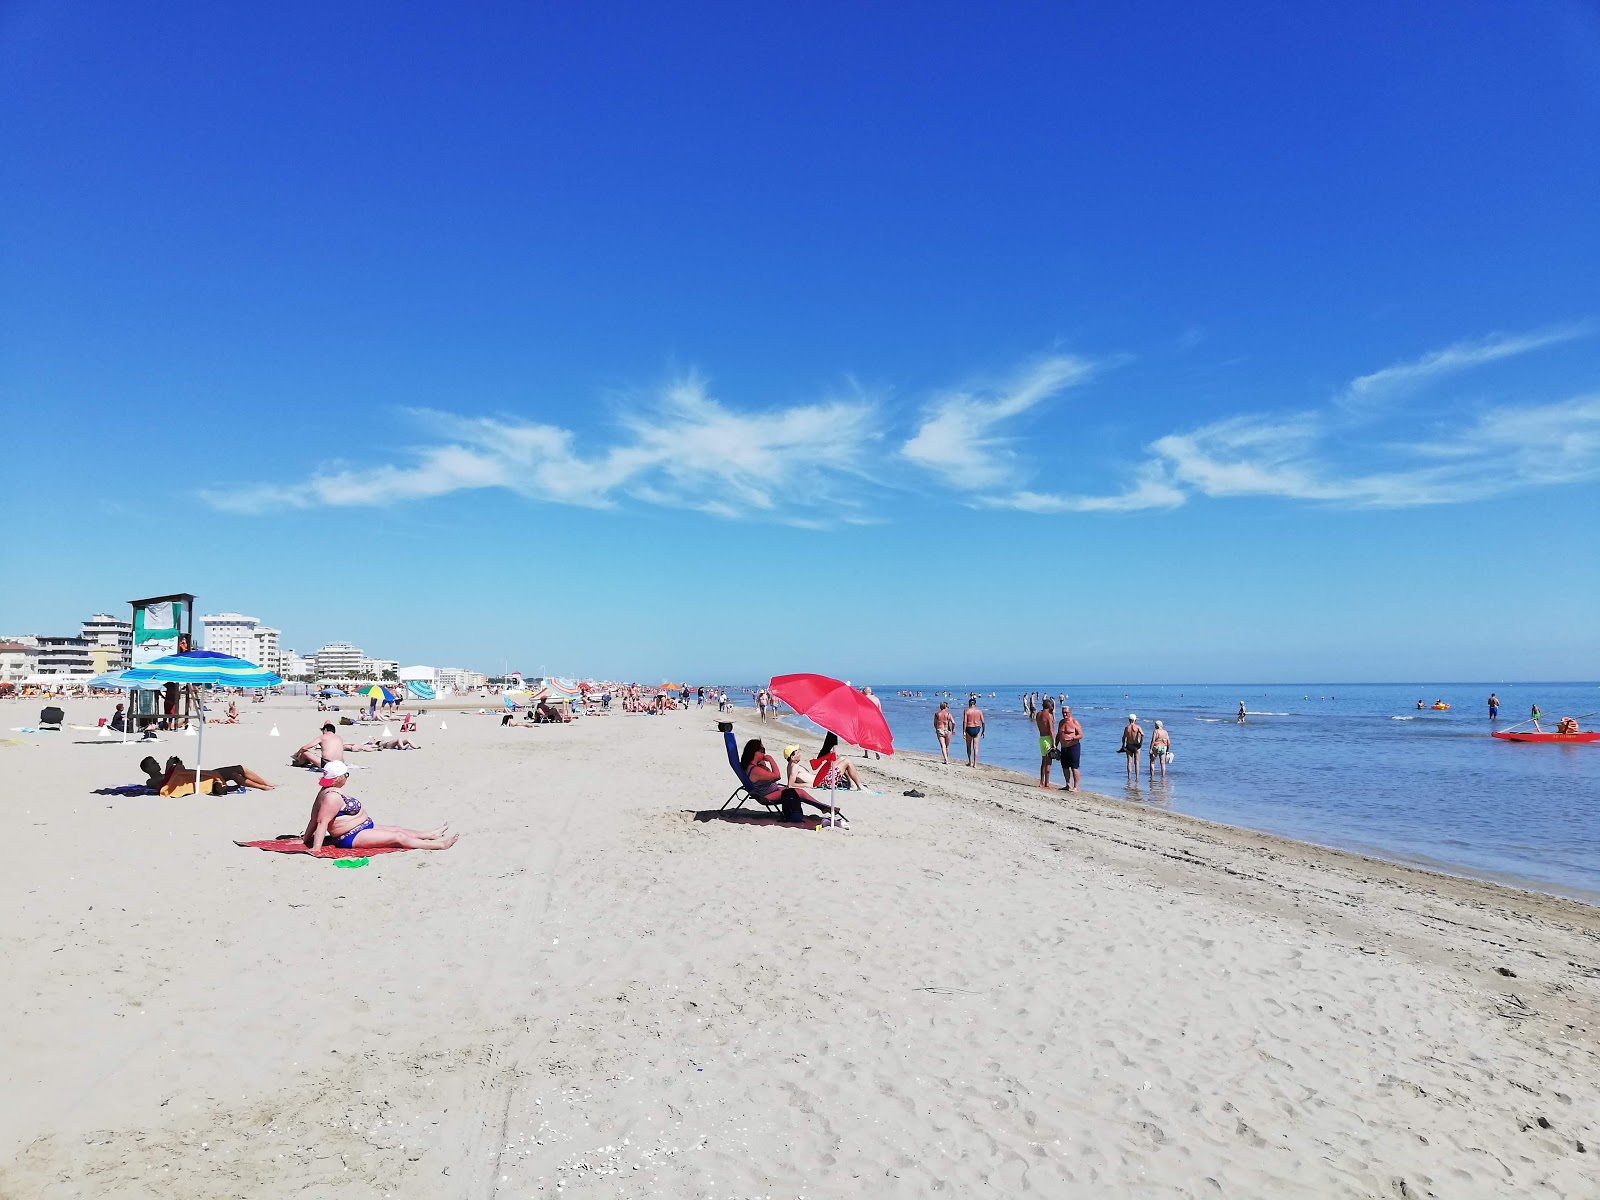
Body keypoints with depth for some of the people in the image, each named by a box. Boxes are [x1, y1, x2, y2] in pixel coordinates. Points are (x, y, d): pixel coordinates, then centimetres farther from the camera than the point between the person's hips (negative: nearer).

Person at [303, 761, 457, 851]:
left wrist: (306, 840, 14)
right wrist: (316, 848, -34)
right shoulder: (333, 797, -25)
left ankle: (432, 834, 30)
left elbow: (314, 819, 11)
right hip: (352, 838, -11)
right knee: (399, 837, -11)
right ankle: (439, 844, -9)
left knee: (398, 829, 17)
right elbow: (322, 822, -30)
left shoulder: (327, 791, 8)